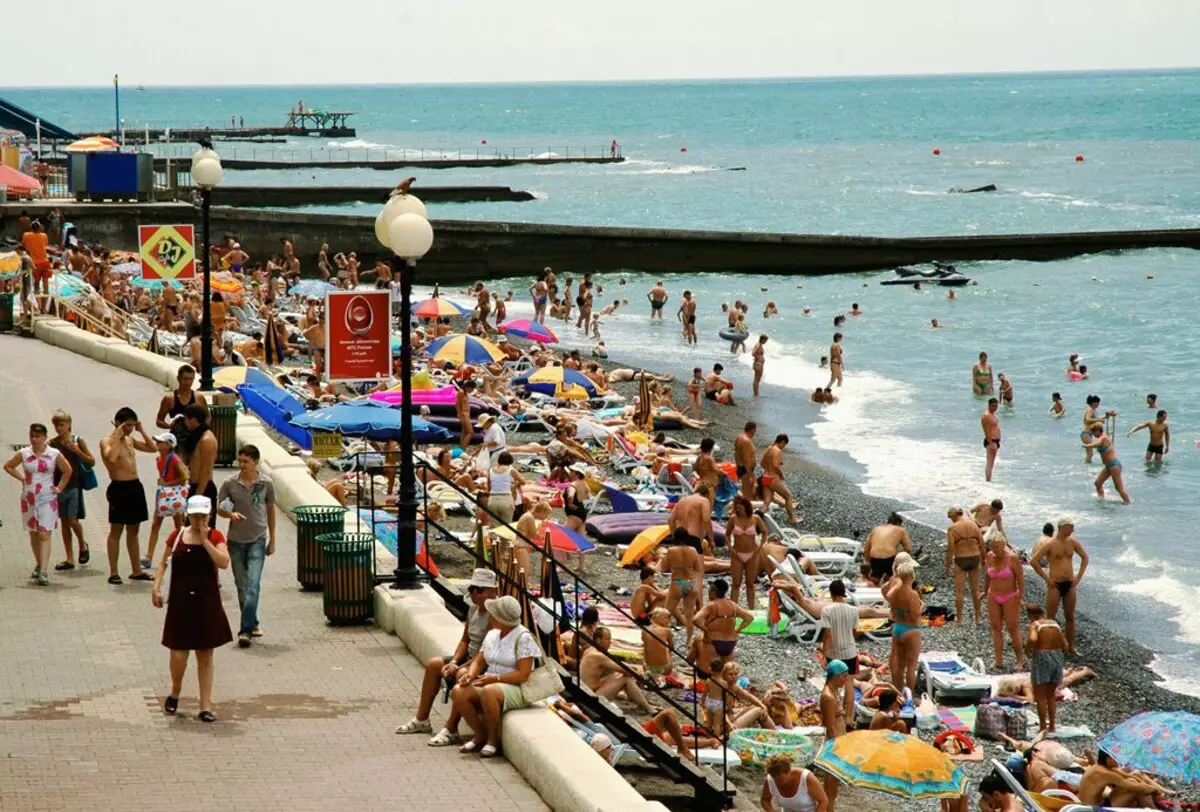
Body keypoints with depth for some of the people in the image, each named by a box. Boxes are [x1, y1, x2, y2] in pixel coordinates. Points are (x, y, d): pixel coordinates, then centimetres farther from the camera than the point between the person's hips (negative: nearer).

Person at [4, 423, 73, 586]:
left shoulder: (54, 454, -4)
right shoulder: (23, 454, 1)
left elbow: (68, 471, 8)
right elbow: (8, 466, 14)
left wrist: (59, 488, 3)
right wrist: (22, 478, 5)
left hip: (47, 500, -3)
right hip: (28, 499, 3)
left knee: (44, 535, -11)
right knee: (33, 534, 12)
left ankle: (44, 572, -18)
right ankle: (39, 565, 27)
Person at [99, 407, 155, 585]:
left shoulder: (130, 440, 14)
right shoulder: (107, 442, -8)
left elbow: (152, 448, 16)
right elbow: (111, 458, -27)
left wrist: (142, 431, 8)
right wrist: (117, 436, -21)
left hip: (135, 487, 7)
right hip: (119, 488, -7)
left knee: (133, 530, 14)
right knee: (116, 531, -2)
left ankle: (137, 570, 20)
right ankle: (113, 573, 1)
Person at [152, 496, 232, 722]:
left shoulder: (215, 537, -3)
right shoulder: (177, 536, 1)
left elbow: (224, 562, -18)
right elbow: (163, 563, 8)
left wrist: (205, 541, -18)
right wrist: (156, 586, -4)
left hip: (206, 603, 0)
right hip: (180, 602, 0)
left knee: (205, 654, 5)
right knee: (178, 653, -2)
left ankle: (205, 706, 11)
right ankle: (174, 693, 27)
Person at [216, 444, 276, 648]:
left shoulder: (266, 484, -4)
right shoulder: (230, 483, -4)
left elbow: (270, 510, 8)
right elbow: (218, 508, 5)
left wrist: (272, 540, 11)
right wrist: (230, 514, -18)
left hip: (258, 539, -2)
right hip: (236, 539, 2)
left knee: (253, 585, -14)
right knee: (242, 586, 10)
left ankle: (245, 630, -18)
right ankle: (252, 624, 26)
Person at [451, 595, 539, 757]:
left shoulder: (524, 638, -11)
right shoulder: (492, 635, 12)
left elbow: (522, 674, -16)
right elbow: (479, 661, 14)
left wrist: (494, 678, -23)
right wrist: (470, 674, -9)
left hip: (516, 688, -7)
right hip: (488, 683, 7)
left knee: (488, 692, -40)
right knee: (458, 692, -21)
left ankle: (493, 739, -18)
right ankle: (480, 735, -5)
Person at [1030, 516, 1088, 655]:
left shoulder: (1072, 542, 4)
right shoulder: (1050, 544, -12)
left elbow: (1085, 557, 18)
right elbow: (1033, 561, -16)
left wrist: (1079, 576, 8)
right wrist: (1046, 578, -13)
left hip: (1070, 584, 5)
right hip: (1055, 585, -5)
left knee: (1070, 617, 10)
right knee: (1050, 618, 1)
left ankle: (1071, 647, 19)